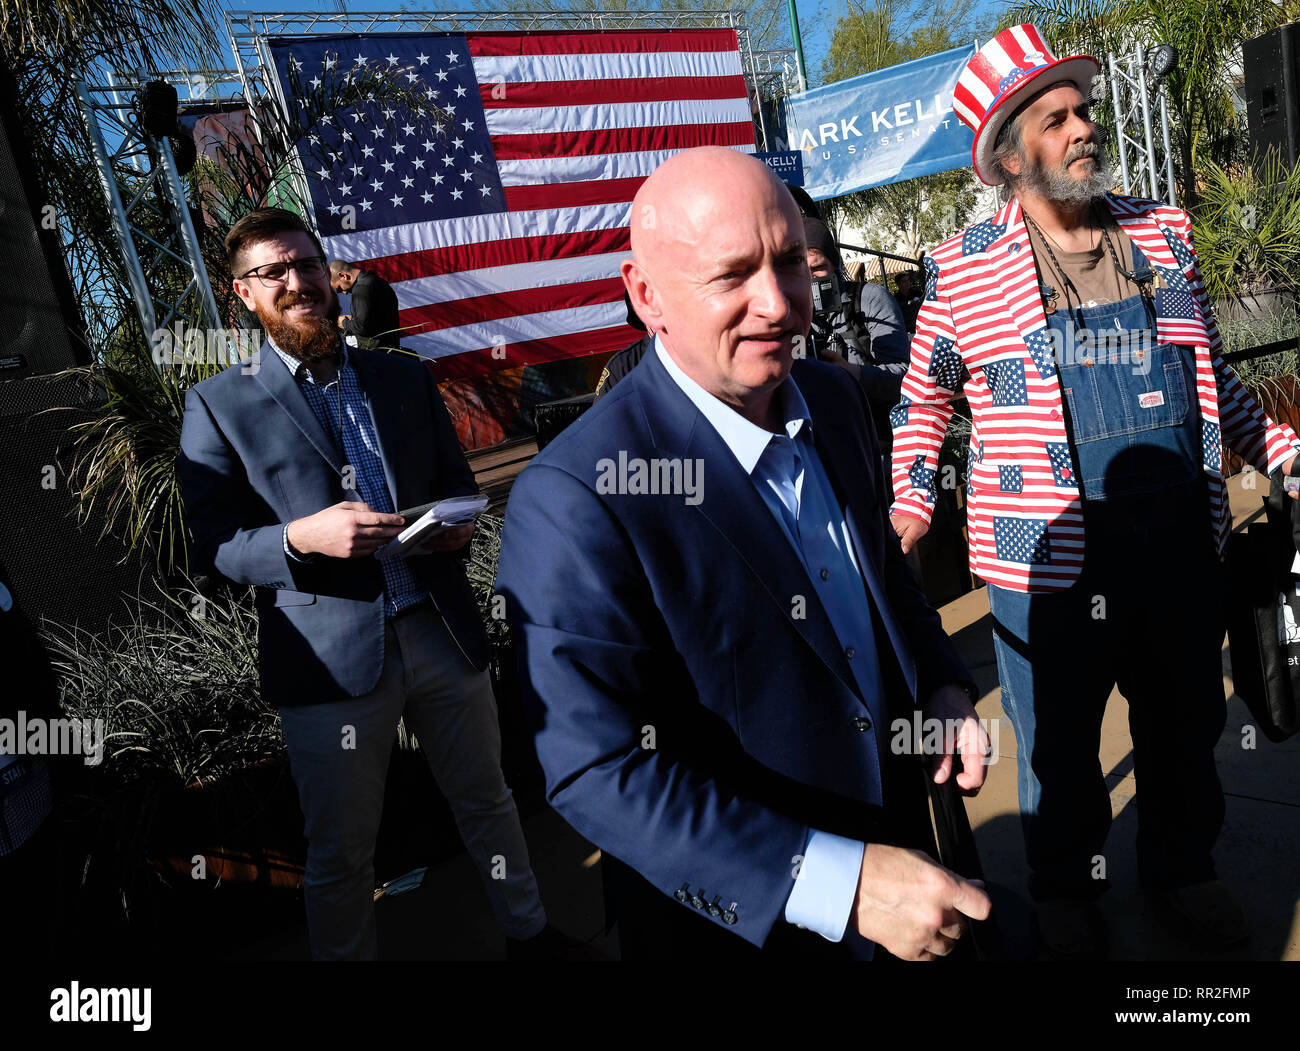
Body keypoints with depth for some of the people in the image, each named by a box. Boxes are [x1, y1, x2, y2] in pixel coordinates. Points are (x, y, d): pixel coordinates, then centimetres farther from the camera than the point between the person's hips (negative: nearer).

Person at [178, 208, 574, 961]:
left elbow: (459, 481, 16)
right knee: (341, 852, 10)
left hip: (445, 630, 4)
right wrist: (301, 538, -23)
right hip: (332, 656, -3)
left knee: (487, 801, 20)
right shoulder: (219, 405, 1)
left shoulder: (406, 378, 11)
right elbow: (212, 545, -4)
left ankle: (529, 932, 42)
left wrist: (459, 522, -7)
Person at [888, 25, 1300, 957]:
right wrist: (911, 501, -3)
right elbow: (924, 395, 7)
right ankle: (1066, 890, 38)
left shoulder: (1165, 234, 7)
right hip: (1050, 564, -4)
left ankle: (1183, 871, 46)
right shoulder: (963, 269, -5)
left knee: (1186, 729, 21)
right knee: (1059, 748, 13)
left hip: (1182, 547, 4)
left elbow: (1214, 379, 17)